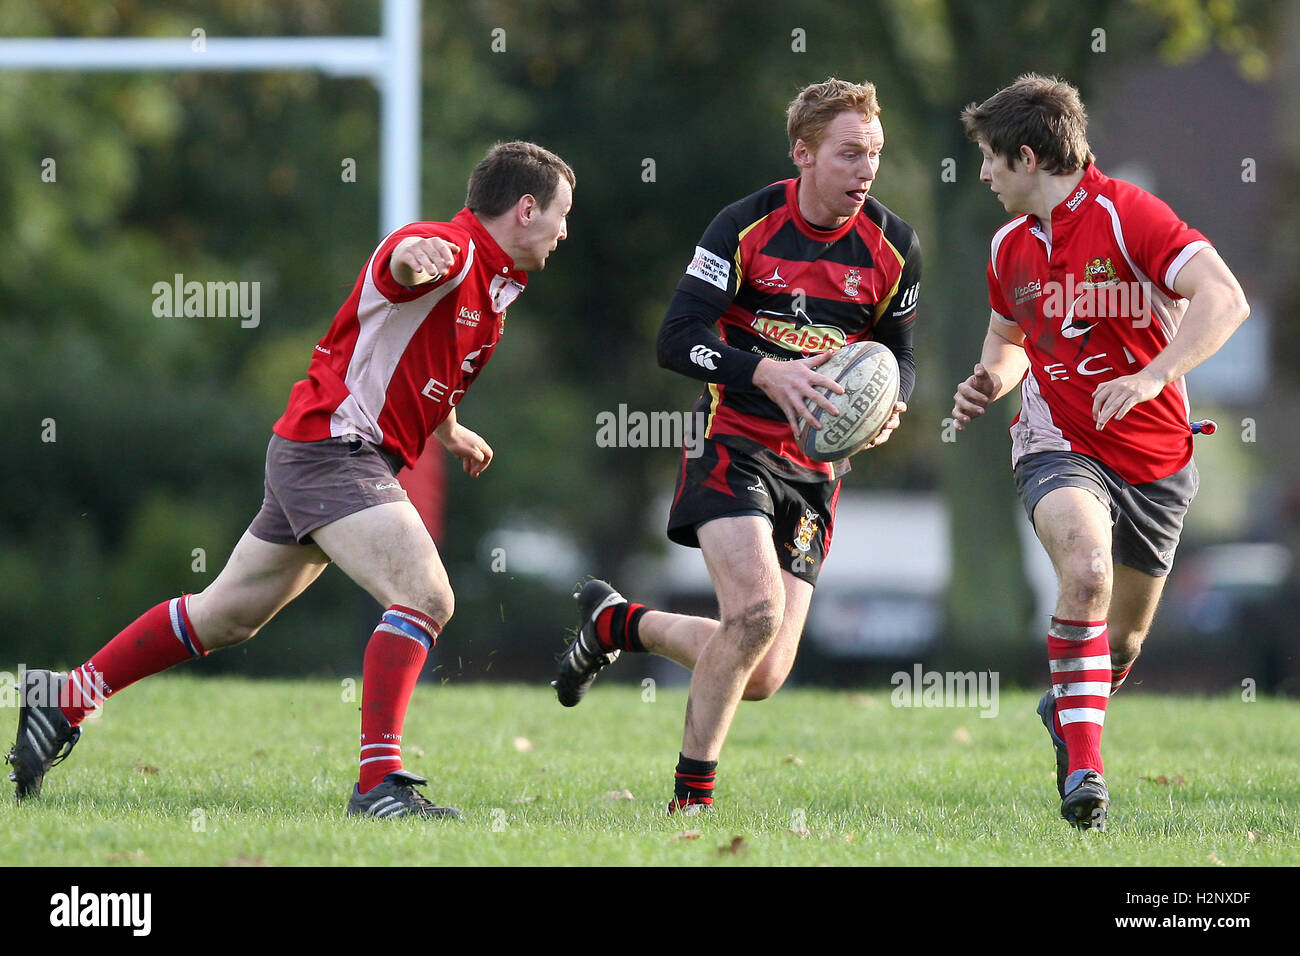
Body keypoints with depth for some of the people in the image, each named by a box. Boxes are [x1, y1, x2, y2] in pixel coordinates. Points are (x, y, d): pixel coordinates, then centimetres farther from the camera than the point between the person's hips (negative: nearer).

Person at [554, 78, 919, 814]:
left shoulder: (895, 248, 0)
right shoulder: (746, 228, -9)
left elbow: (900, 355, 12)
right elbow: (677, 340, -13)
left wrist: (889, 408, -12)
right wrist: (767, 371, -29)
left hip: (818, 468, 4)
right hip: (735, 442, -4)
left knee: (762, 678, -1)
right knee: (757, 608, -27)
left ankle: (617, 622, 27)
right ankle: (693, 797, -11)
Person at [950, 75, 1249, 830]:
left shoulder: (1125, 214, -14)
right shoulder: (1010, 247, 6)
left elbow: (1225, 300, -26)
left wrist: (1151, 378, -36)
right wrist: (992, 379, 3)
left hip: (1155, 457, -2)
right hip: (1060, 447, 2)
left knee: (1124, 640, 11)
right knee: (1087, 567, -30)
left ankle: (1066, 707, 45)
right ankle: (1084, 769, -31)